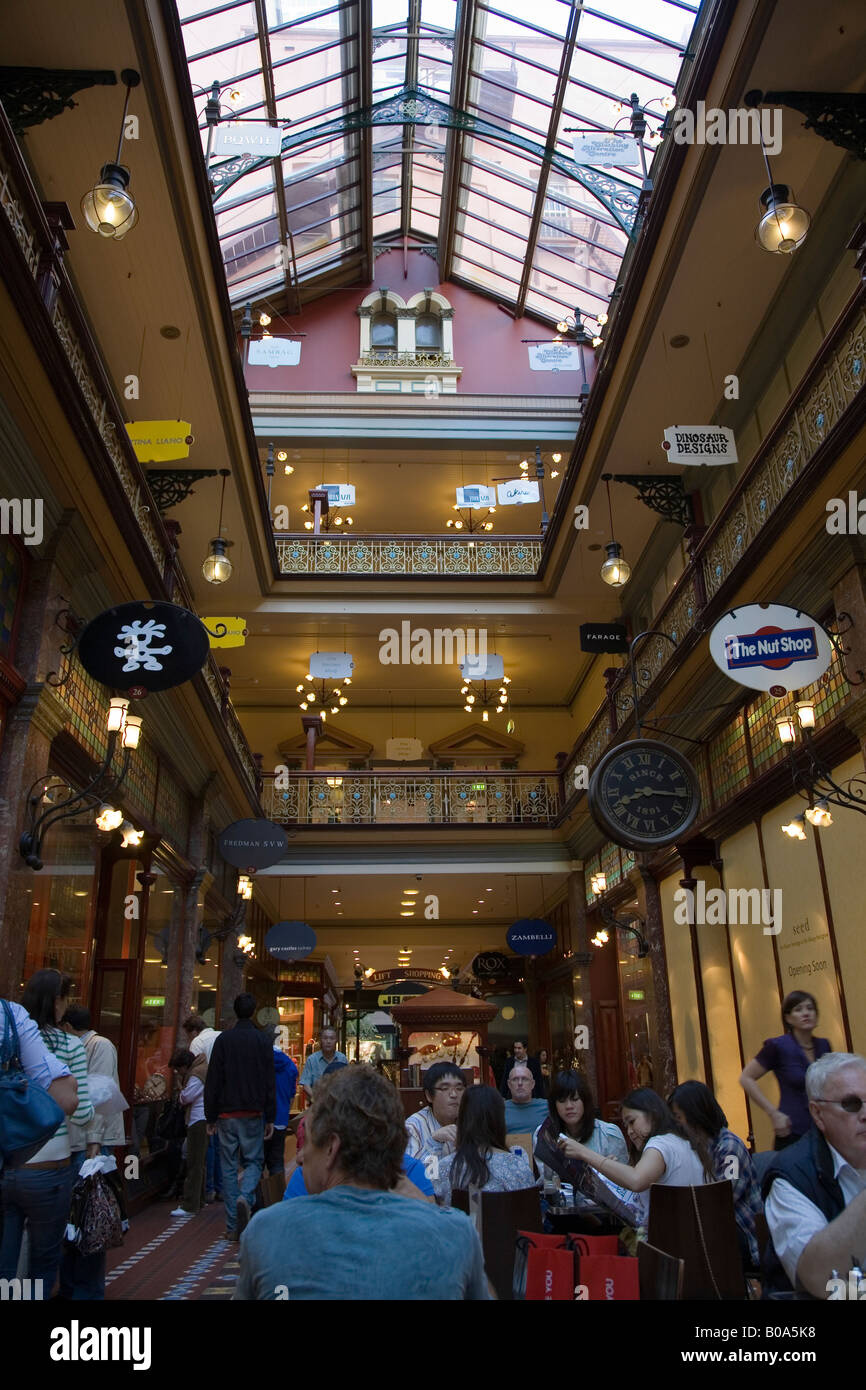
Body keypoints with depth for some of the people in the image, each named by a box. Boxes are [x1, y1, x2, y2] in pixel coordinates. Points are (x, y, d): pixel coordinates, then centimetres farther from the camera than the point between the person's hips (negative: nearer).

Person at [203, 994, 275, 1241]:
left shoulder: (223, 1040, -1)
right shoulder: (263, 1040, -2)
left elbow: (212, 1081, -1)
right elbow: (270, 1082, -2)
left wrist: (211, 1117, 6)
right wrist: (270, 1118, 3)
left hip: (227, 1114, 1)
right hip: (253, 1113, -1)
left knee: (229, 1167, 9)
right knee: (254, 1161, 11)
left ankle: (232, 1226, 8)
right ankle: (245, 1197, -17)